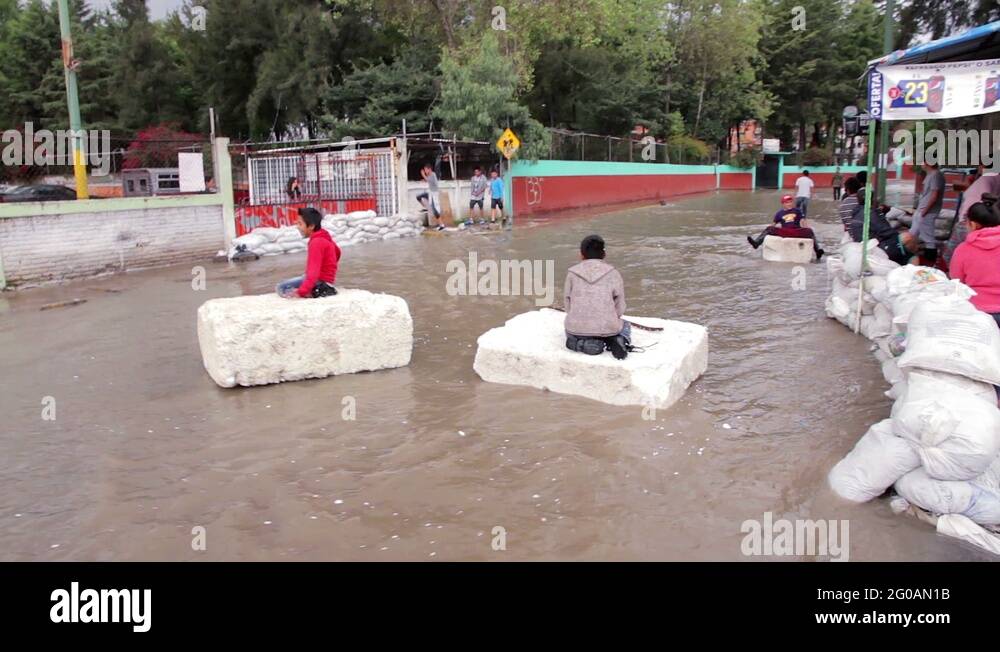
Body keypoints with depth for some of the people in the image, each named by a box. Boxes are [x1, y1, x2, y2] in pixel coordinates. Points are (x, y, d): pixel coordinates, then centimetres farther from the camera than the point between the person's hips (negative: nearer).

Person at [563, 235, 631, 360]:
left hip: (578, 328, 0)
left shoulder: (572, 273, 1)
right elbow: (620, 307, 1)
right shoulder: (613, 273, -1)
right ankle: (617, 341, -1)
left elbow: (567, 304, 4)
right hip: (607, 329, 0)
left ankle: (580, 343, 2)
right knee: (625, 326, 35)